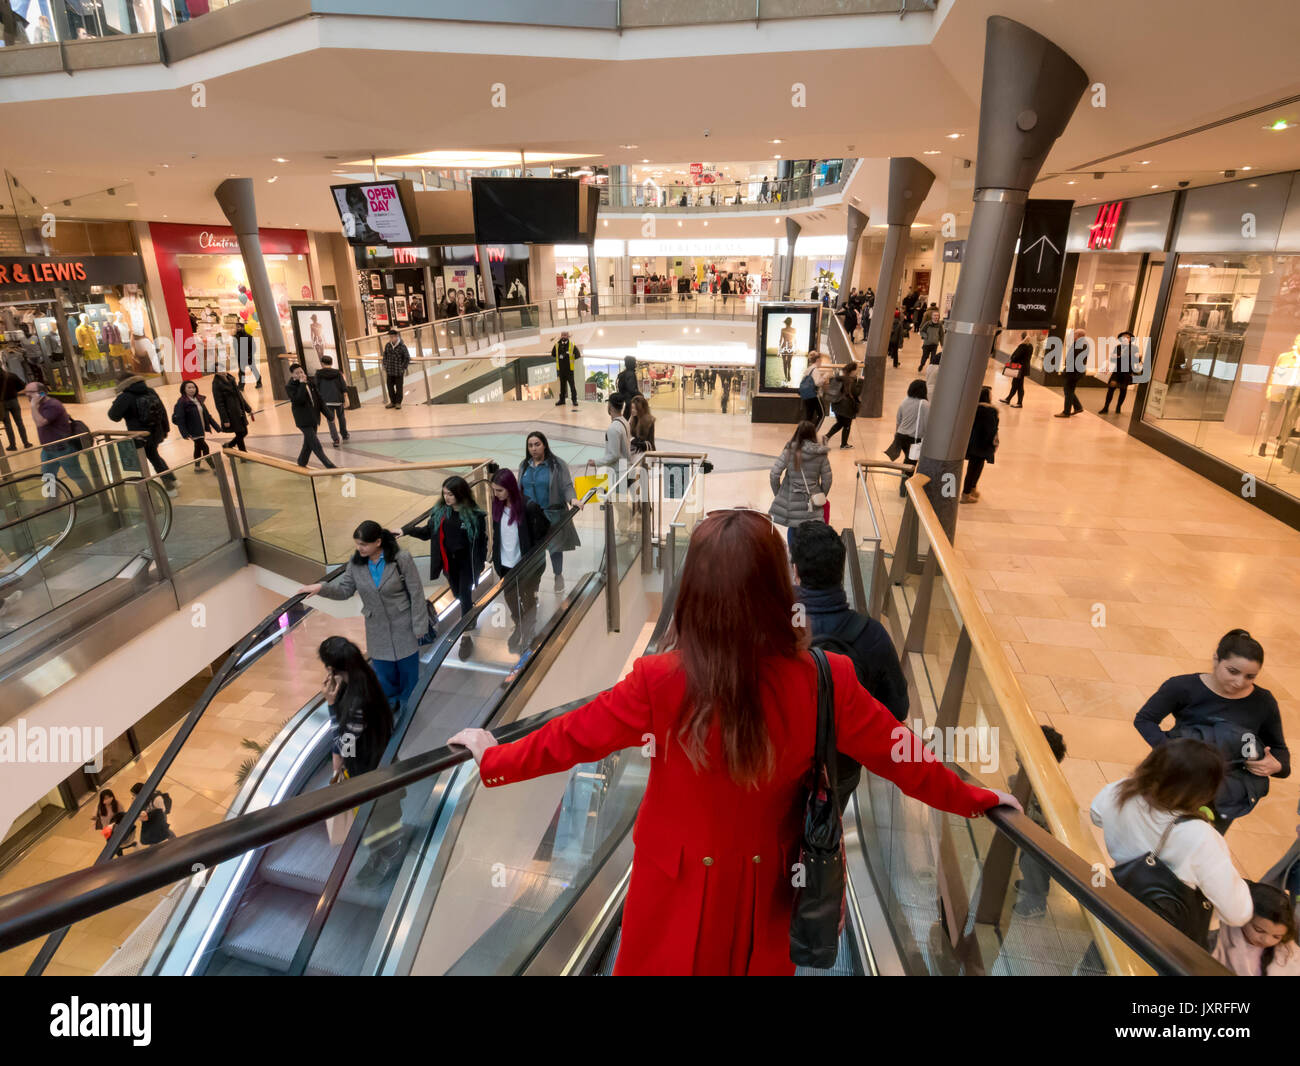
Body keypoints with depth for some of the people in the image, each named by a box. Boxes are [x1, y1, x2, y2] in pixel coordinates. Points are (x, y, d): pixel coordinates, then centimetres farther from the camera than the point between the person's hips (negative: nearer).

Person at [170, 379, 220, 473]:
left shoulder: (199, 399, 7)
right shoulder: (182, 402, -13)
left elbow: (207, 415, 12)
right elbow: (180, 419, -17)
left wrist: (216, 427, 9)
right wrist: (185, 433, -25)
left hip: (202, 429, 8)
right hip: (194, 431, -8)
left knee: (199, 447, 19)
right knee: (205, 448, -10)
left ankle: (197, 467, 32)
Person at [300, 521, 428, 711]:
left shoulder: (401, 558, -19)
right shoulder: (356, 562, -7)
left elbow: (416, 594, -14)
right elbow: (345, 590, 4)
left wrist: (418, 628, -12)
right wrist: (321, 588, -16)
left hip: (403, 626, -3)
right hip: (377, 630, 3)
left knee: (408, 668, 13)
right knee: (383, 671, 14)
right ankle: (390, 705, 40)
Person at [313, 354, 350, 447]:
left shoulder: (318, 374, -1)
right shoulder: (337, 373, 1)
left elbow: (316, 388, -2)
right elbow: (344, 387, -4)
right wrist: (346, 399, -4)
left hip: (326, 401, -1)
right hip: (338, 399, 1)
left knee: (330, 420, 4)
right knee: (341, 417, 22)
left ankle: (336, 439, -6)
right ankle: (345, 435, 36)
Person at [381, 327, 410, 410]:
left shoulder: (402, 346, -13)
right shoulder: (387, 346, 1)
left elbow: (407, 358, -6)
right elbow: (385, 356, 14)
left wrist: (403, 368, -8)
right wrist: (385, 365, 8)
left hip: (399, 372, -5)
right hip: (389, 371, 5)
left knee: (399, 387, 6)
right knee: (389, 386, 11)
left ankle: (398, 403, 19)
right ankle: (392, 402, 26)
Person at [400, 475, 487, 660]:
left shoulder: (475, 515, -16)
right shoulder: (439, 511, -4)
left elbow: (482, 540, -9)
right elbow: (428, 532, 0)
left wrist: (480, 563, -7)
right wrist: (406, 530, -13)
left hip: (467, 562, -4)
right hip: (449, 562, 5)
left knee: (465, 596, -3)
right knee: (458, 595, 19)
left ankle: (466, 637, 7)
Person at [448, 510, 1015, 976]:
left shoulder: (660, 683, -30)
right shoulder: (825, 683, -25)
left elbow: (570, 738, -15)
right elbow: (904, 760, -10)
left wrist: (495, 758, 4)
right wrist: (978, 798, 10)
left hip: (679, 886, -1)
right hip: (763, 885, 2)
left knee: (667, 961, 27)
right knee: (754, 961, 30)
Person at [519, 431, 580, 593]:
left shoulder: (557, 465, -6)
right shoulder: (524, 466, 9)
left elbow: (567, 486, -11)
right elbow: (520, 489, 18)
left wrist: (572, 499, -30)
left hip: (552, 515, -3)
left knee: (554, 546, 9)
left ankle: (558, 576, 32)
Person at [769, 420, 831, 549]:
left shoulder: (789, 451, -4)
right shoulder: (821, 455, -1)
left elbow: (774, 474, -7)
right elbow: (827, 480, 3)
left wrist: (777, 493, 8)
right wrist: (820, 497, 19)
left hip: (790, 500, 0)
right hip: (811, 503, 0)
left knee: (792, 529, 17)